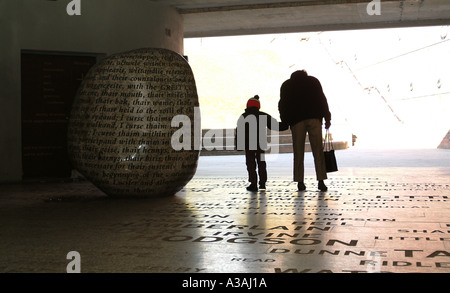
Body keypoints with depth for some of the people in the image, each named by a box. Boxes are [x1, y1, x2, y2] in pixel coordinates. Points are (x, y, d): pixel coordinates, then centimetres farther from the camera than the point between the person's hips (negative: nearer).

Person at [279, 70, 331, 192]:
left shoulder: (286, 85, 18)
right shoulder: (313, 81, 18)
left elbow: (282, 104, 11)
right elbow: (322, 100, 9)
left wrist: (285, 120, 14)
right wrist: (327, 118, 7)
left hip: (296, 120, 0)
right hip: (314, 118, 0)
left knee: (298, 152, 3)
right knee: (318, 151, -1)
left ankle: (300, 182, -1)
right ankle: (321, 181, -9)